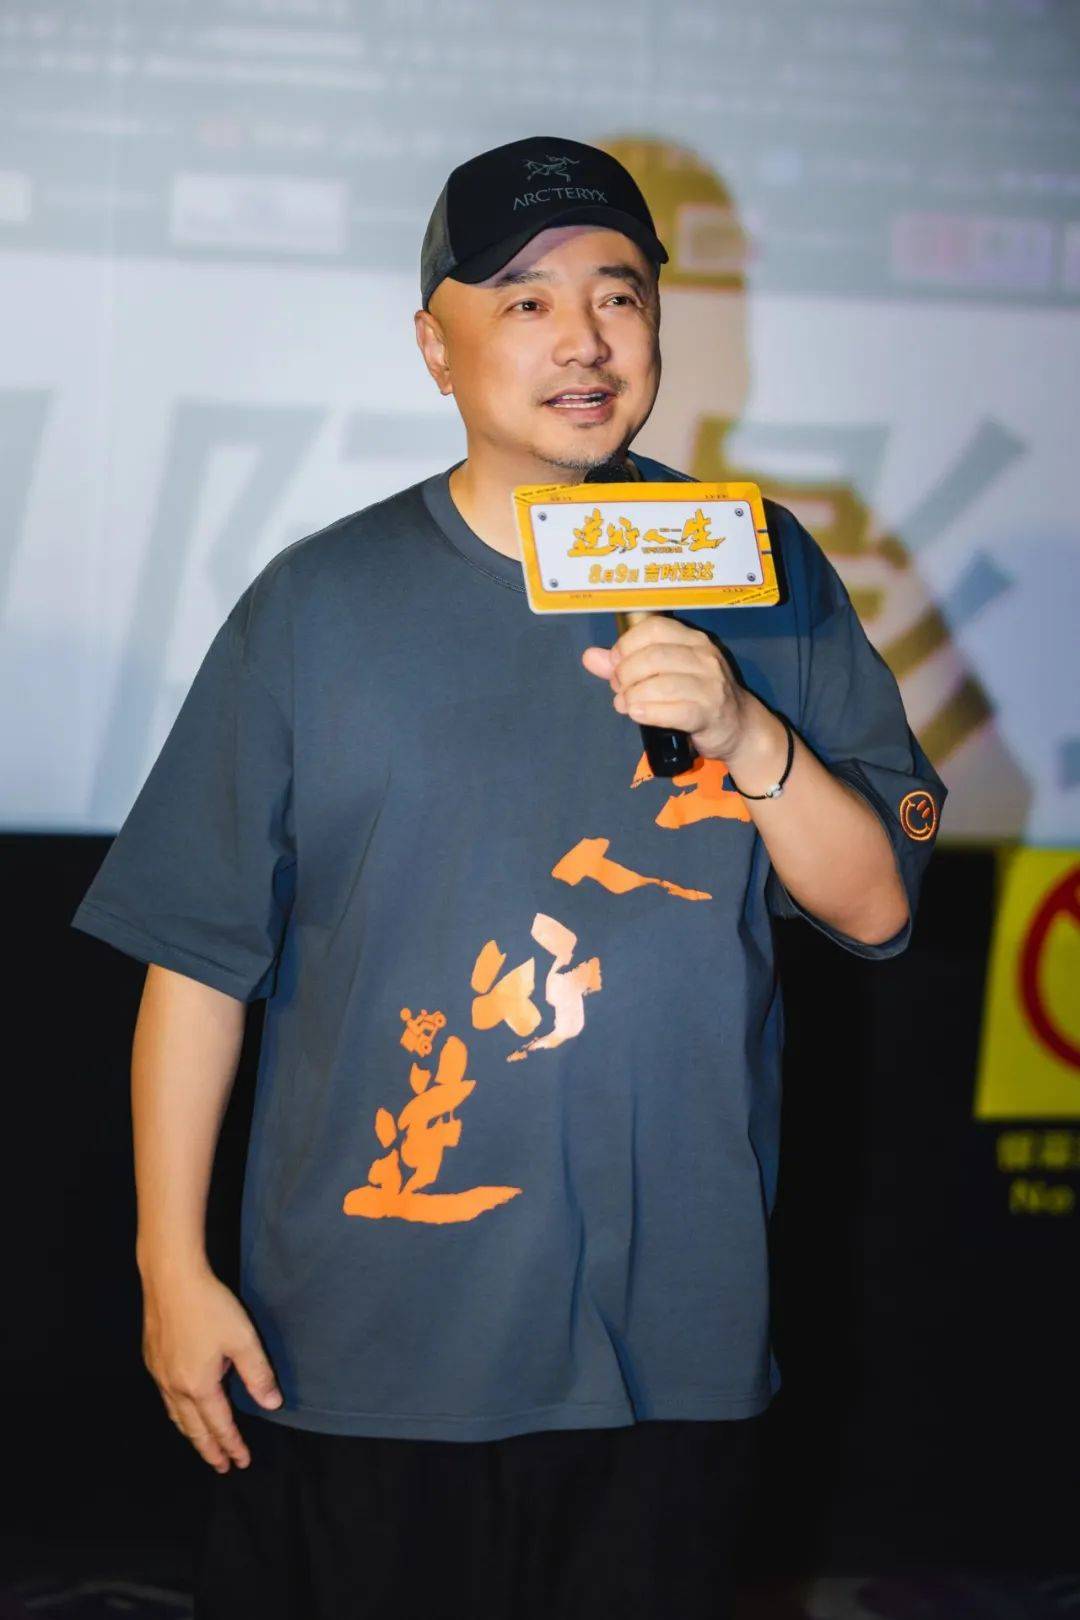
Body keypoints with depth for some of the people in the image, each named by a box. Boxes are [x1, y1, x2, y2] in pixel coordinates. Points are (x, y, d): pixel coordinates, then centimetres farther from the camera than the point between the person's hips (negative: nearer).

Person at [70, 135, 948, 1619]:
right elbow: (201, 955, 0)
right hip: (353, 1339, -1)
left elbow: (876, 907, 1)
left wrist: (746, 735, -16)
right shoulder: (318, 605, -1)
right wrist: (173, 1268, -3)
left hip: (667, 1337, 1)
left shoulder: (756, 572, 4)